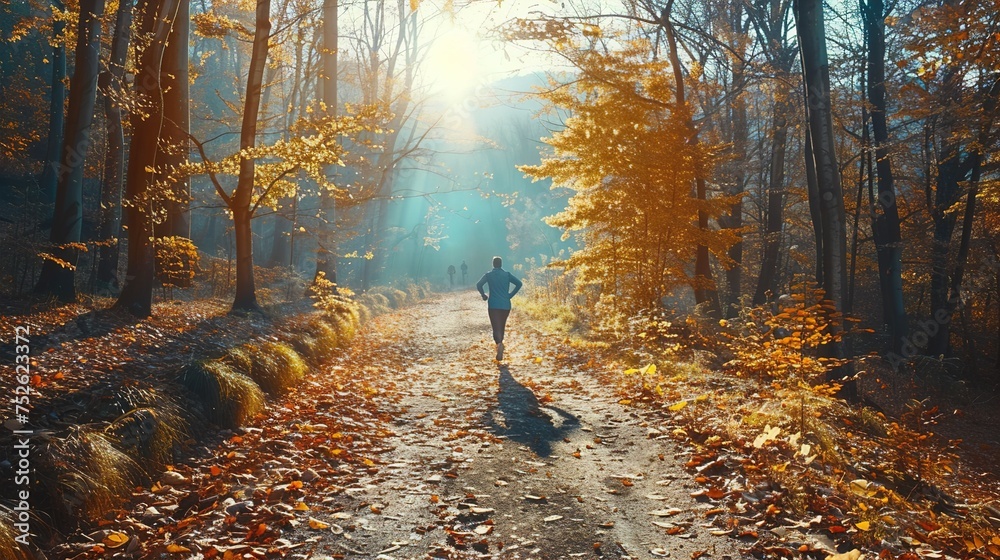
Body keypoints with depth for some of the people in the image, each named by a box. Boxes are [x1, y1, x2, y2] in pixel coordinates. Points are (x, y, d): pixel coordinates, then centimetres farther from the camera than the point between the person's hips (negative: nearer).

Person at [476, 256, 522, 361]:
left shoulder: (488, 275, 2)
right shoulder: (507, 274, 6)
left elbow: (479, 285, -10)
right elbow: (519, 283, -3)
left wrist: (484, 295, 6)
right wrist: (510, 295, 6)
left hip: (493, 305, -2)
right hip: (505, 305, 2)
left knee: (496, 327, -8)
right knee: (502, 327, 19)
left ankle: (499, 343, -36)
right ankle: (499, 346, 26)